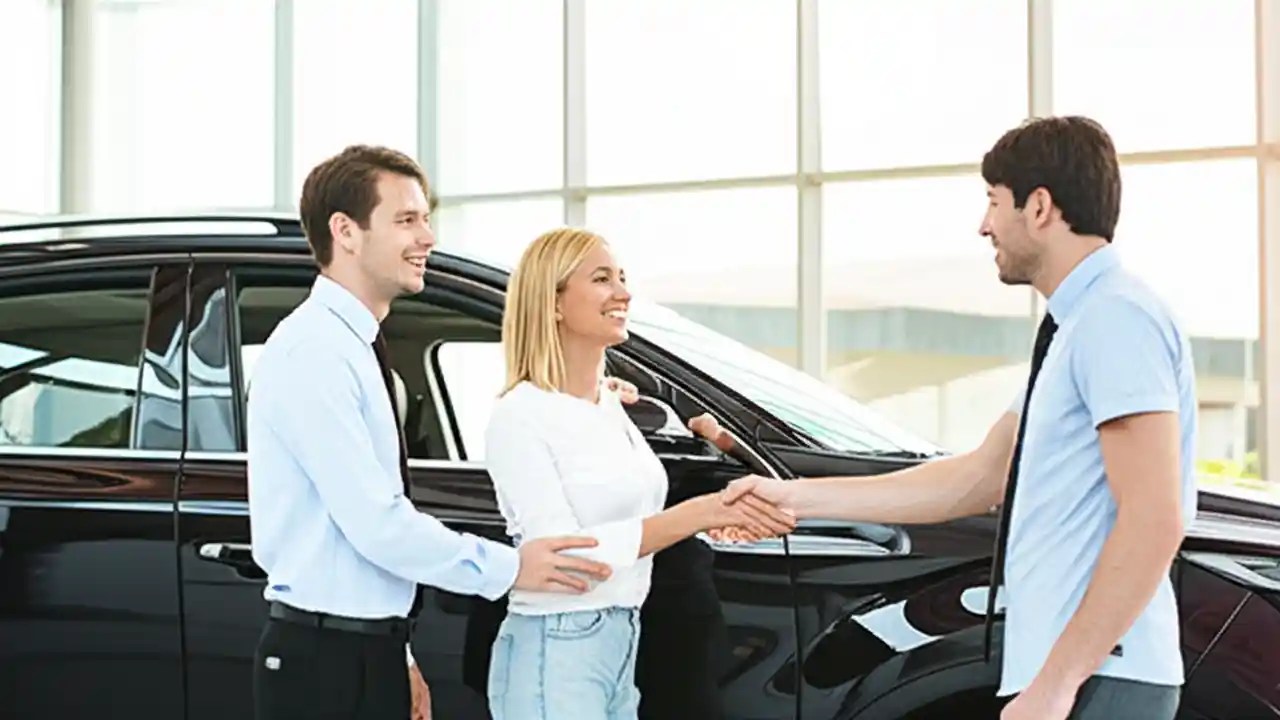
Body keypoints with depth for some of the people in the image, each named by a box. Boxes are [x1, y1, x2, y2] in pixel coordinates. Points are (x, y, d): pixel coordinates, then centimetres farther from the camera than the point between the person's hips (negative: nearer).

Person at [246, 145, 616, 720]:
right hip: (323, 662, -9)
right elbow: (375, 523, -21)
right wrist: (506, 568, -13)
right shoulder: (314, 352, -16)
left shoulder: (357, 350, 14)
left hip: (371, 652, 9)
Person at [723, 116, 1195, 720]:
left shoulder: (1116, 318, -13)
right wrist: (798, 498, 20)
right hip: (1062, 672, 10)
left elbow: (1154, 520, -21)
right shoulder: (1074, 326, 18)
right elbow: (977, 479, 20)